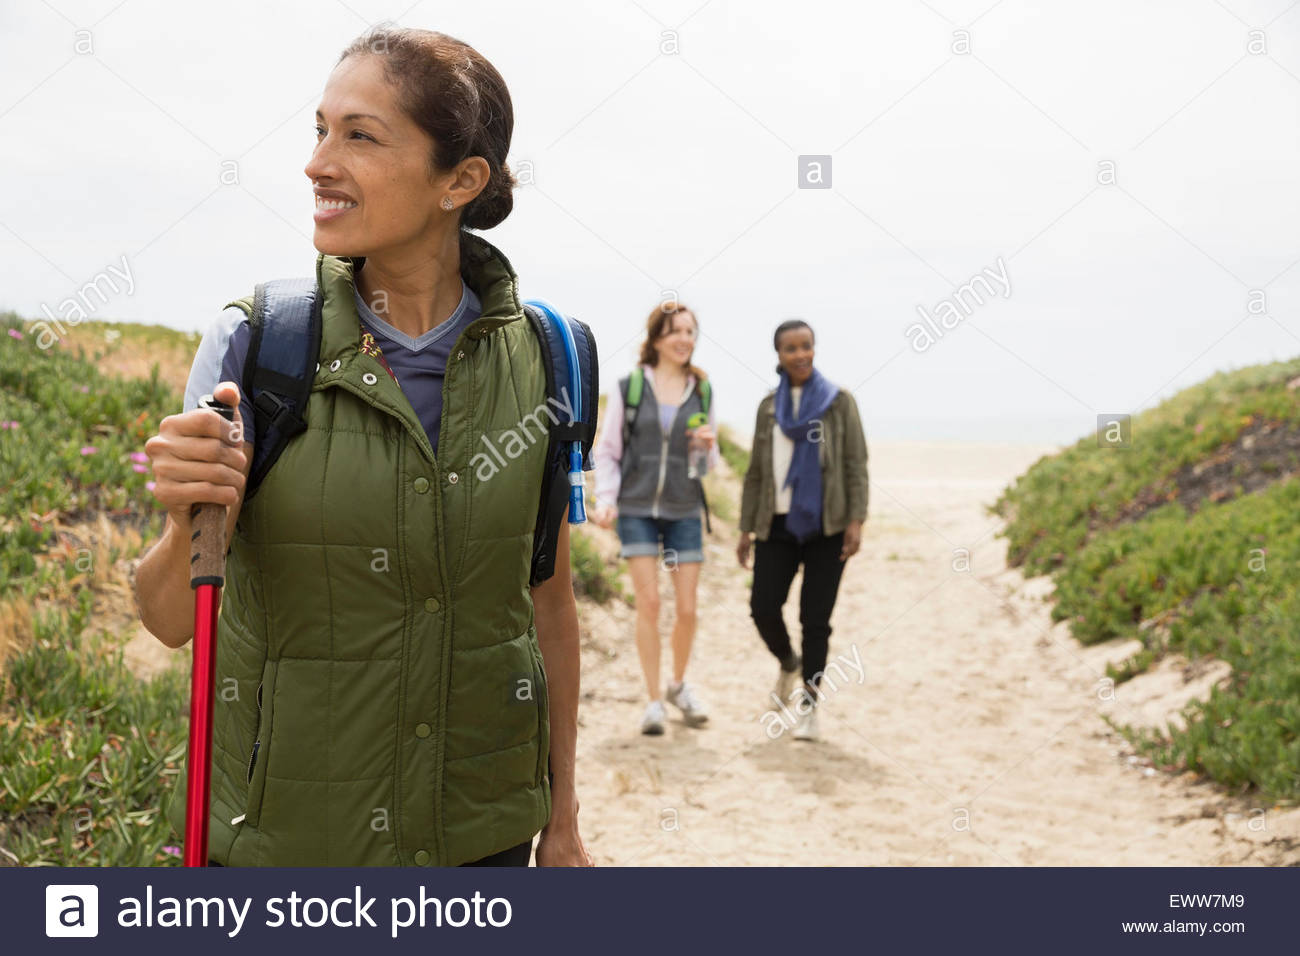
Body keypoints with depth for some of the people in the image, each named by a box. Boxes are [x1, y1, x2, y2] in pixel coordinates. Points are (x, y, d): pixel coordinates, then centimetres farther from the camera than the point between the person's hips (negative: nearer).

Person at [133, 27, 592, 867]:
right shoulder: (255, 342, -11)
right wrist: (192, 522, -30)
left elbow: (551, 599, 2)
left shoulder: (538, 356, -7)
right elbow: (171, 618, -9)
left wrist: (563, 821, 7)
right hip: (282, 832, -1)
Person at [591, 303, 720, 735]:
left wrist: (709, 447, -9)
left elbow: (711, 464, 13)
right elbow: (605, 451, 4)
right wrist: (606, 499, -9)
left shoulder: (702, 392, 6)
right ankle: (653, 700, 6)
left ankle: (679, 685, 28)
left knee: (687, 608, 2)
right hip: (637, 508, -2)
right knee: (648, 602, -7)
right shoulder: (628, 387, 0)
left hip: (684, 511, 2)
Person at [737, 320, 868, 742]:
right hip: (778, 524, 3)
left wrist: (856, 520, -12)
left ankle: (808, 707, 10)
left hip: (825, 524, -2)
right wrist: (746, 529, 10)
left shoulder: (839, 401, 1)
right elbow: (756, 471, 13)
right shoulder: (769, 406, 10)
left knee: (815, 617, -1)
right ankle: (788, 662, 25)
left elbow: (856, 464, -2)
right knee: (763, 607, -7)